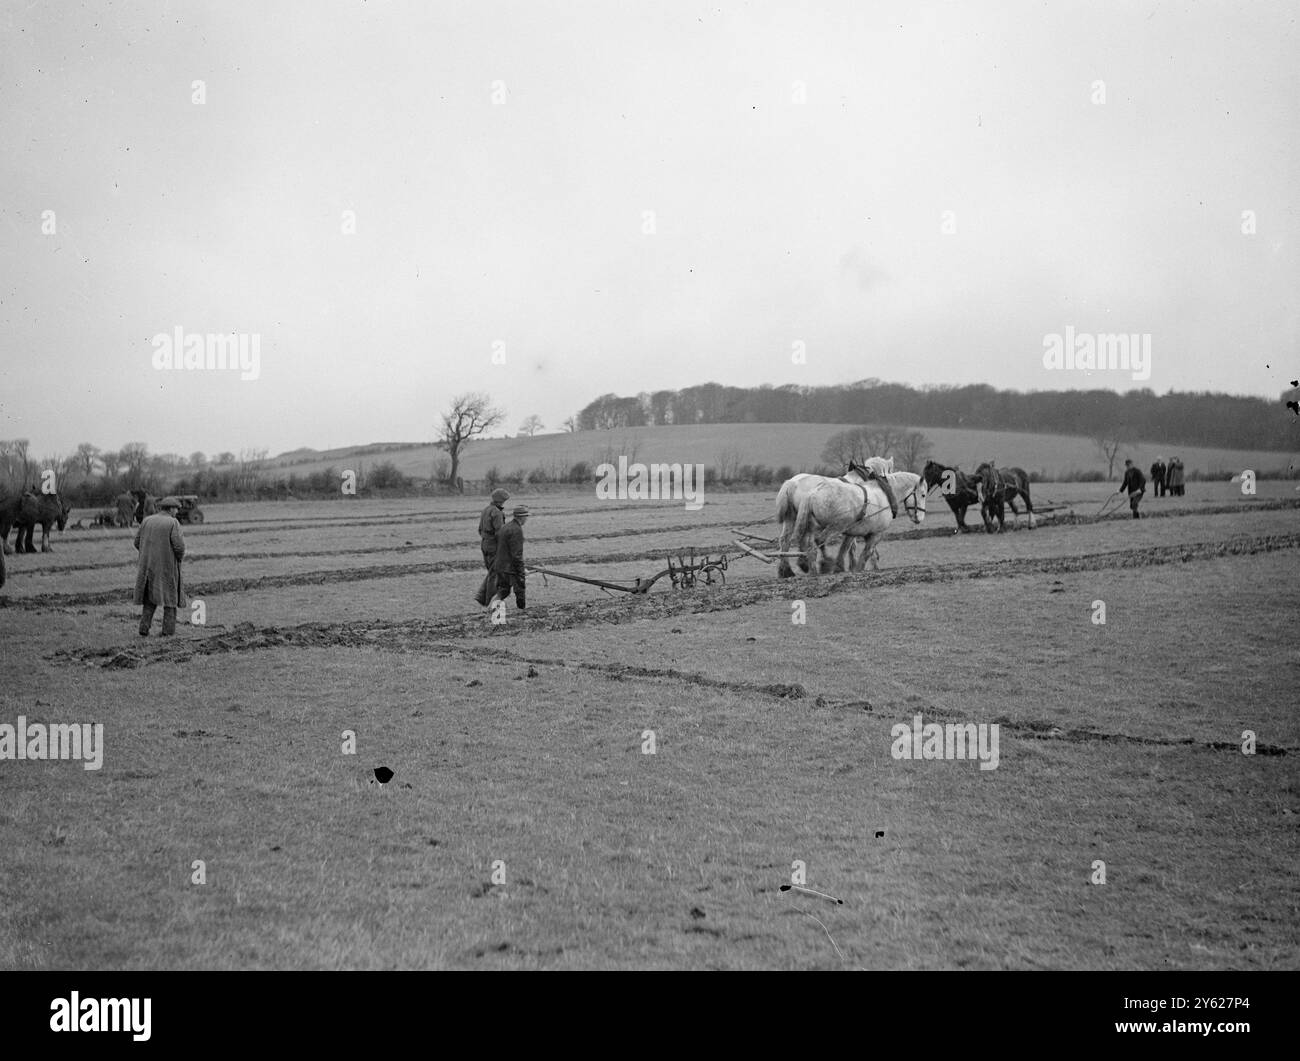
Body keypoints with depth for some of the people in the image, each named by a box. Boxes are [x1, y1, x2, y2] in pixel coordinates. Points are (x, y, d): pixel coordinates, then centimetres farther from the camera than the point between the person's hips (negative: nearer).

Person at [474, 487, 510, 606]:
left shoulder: (486, 510, 11)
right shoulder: (497, 513, -19)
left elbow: (481, 530, 17)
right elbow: (499, 532, -23)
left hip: (485, 544, 9)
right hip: (494, 546, -9)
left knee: (491, 572, 19)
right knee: (495, 574, 1)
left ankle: (481, 596, 9)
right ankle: (490, 602, 6)